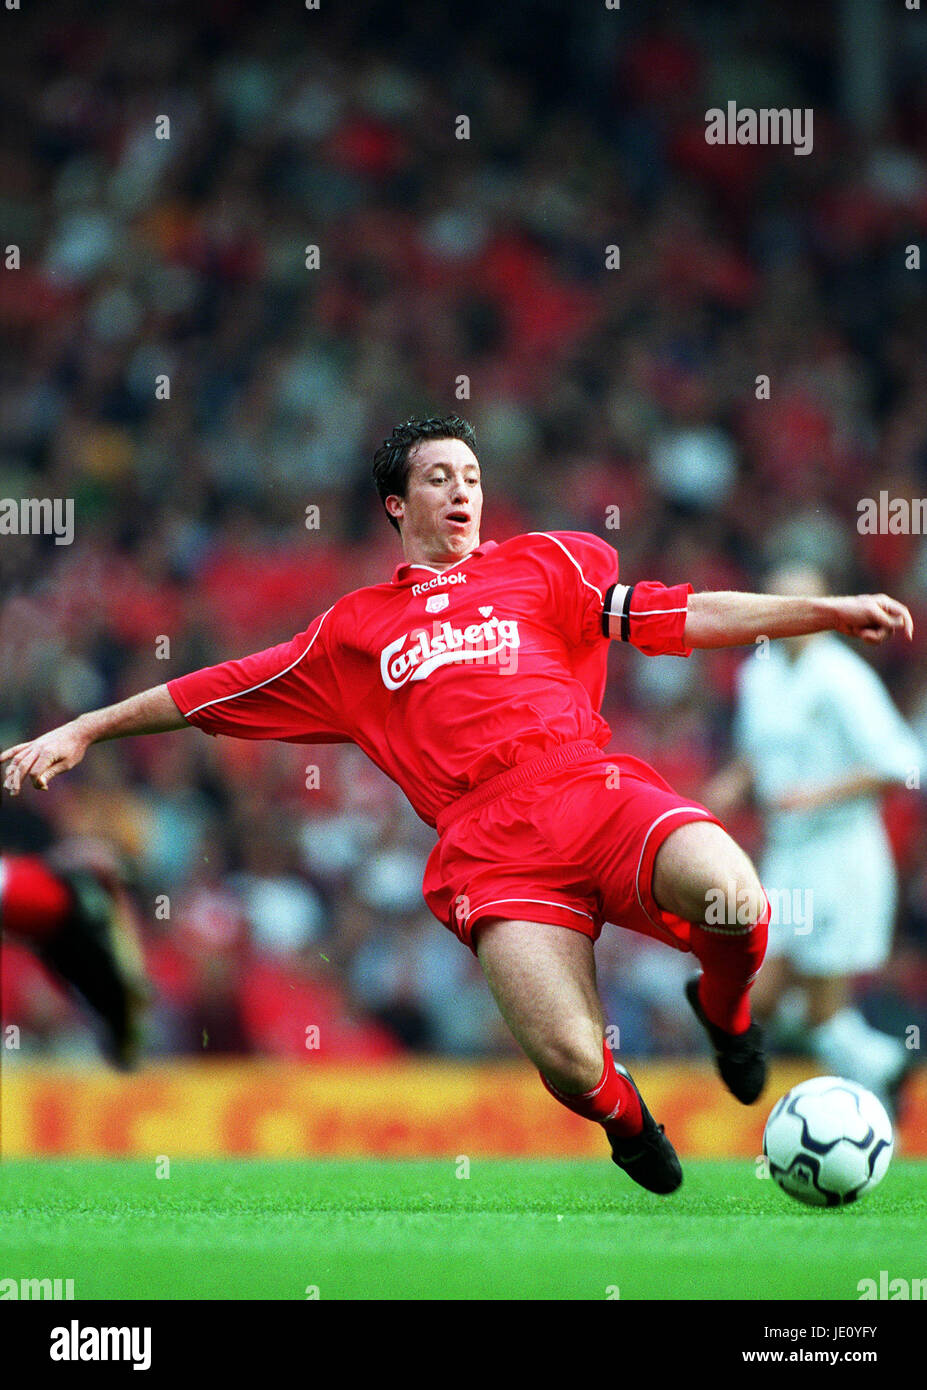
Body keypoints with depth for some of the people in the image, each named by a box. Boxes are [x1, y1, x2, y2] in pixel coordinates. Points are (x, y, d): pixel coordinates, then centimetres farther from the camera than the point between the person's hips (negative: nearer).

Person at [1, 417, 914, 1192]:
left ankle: (724, 1011, 6)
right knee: (570, 1064, -27)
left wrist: (832, 611, 7)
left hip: (592, 785, 1)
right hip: (487, 837, -1)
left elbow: (685, 616, 17)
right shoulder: (352, 630, 25)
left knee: (734, 904, -32)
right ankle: (625, 1121, 13)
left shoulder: (545, 565, 24)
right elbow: (216, 694, 32)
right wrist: (84, 731, 33)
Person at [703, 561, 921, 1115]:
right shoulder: (758, 674, 9)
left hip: (842, 856, -7)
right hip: (786, 857, 7)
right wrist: (736, 782, 6)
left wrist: (820, 794, -23)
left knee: (821, 1011, -4)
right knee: (762, 1001, 2)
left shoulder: (842, 681, -14)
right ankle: (880, 1065, 23)